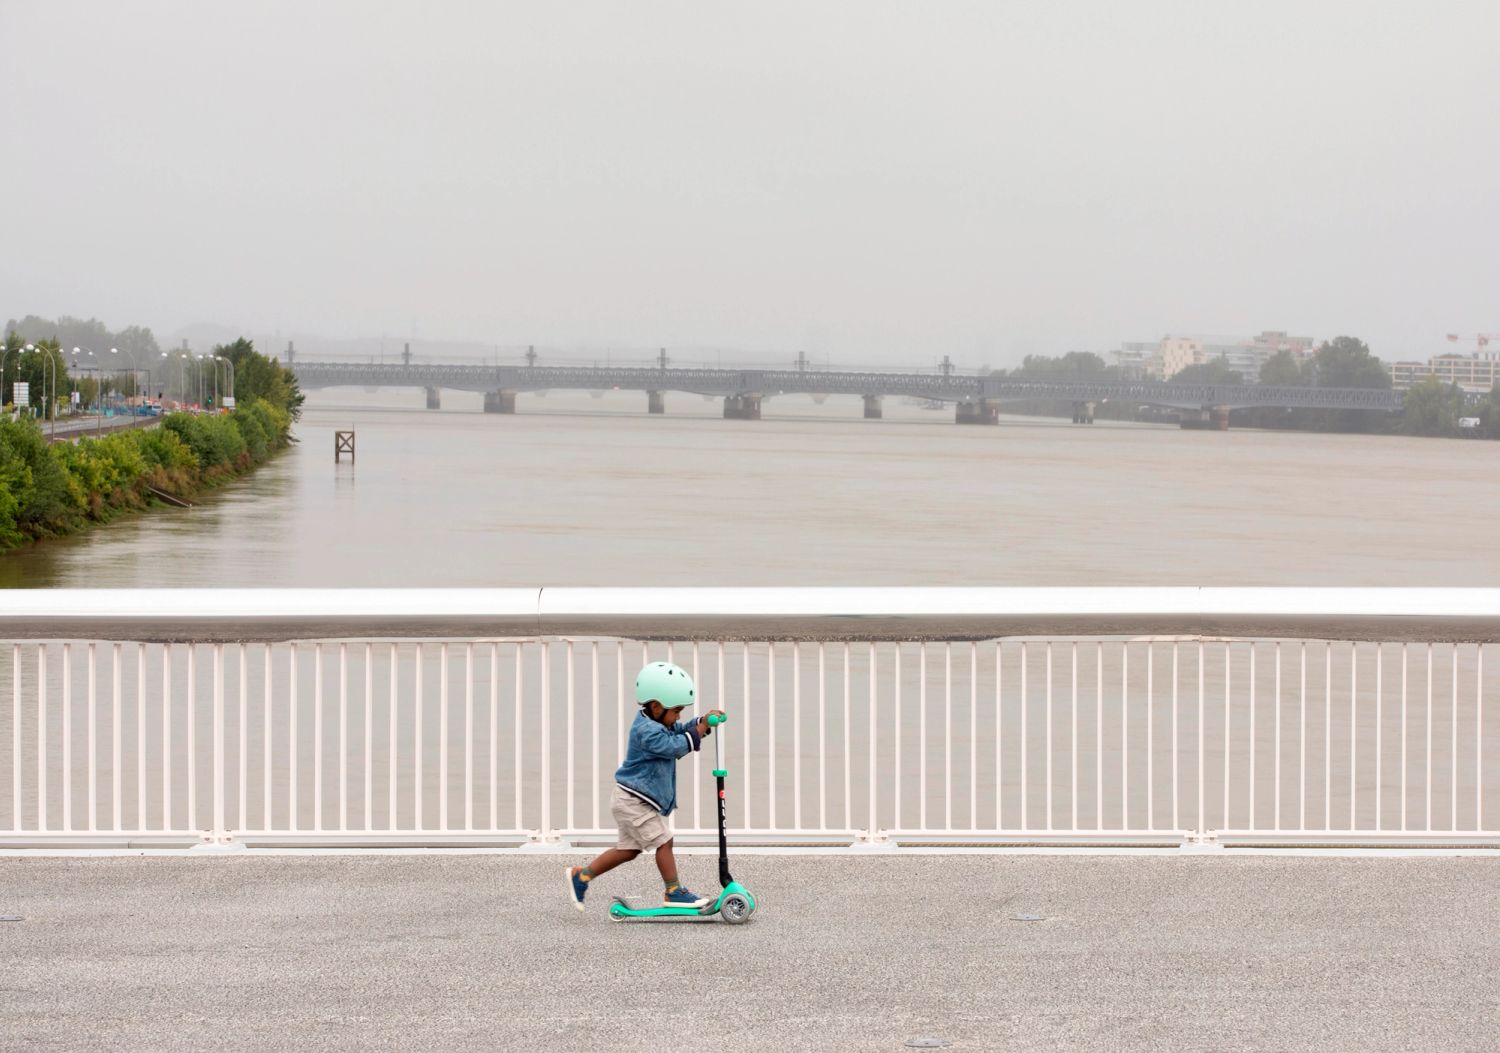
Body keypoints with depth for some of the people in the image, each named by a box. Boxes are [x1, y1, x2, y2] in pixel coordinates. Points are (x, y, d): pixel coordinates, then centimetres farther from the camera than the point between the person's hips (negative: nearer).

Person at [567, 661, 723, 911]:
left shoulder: (655, 723, 10)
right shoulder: (647, 731, -24)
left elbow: (680, 730, 18)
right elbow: (674, 746, -28)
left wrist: (703, 720, 2)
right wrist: (698, 732, -18)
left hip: (631, 800, 11)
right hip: (634, 801, -11)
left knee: (629, 848, 15)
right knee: (664, 841, -6)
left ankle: (581, 876, 20)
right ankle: (673, 892, 2)